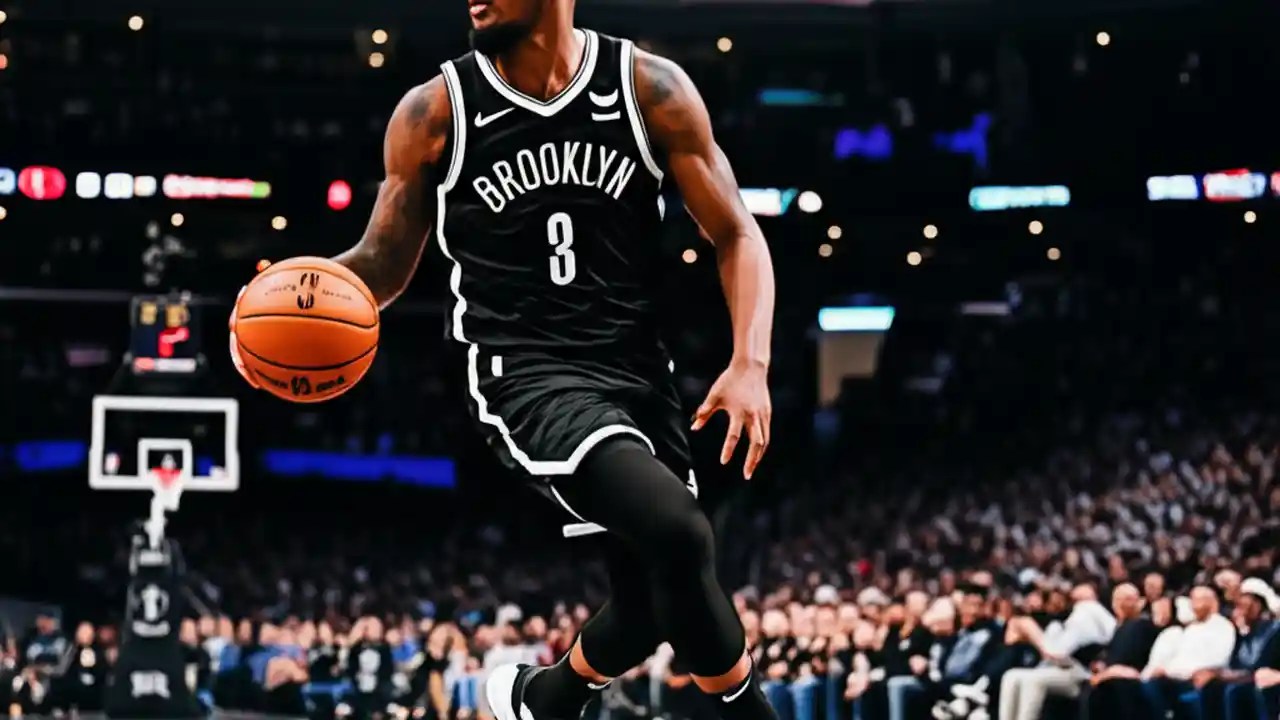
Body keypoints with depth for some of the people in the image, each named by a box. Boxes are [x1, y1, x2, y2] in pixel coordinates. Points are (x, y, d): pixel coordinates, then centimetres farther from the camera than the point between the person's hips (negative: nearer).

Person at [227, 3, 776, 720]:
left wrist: (751, 364, -13)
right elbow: (385, 263, 7)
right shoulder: (436, 112, -4)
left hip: (638, 370, 4)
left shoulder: (651, 88, -2)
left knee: (654, 599, 10)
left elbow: (737, 236, 3)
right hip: (530, 376, -4)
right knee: (677, 532, -28)